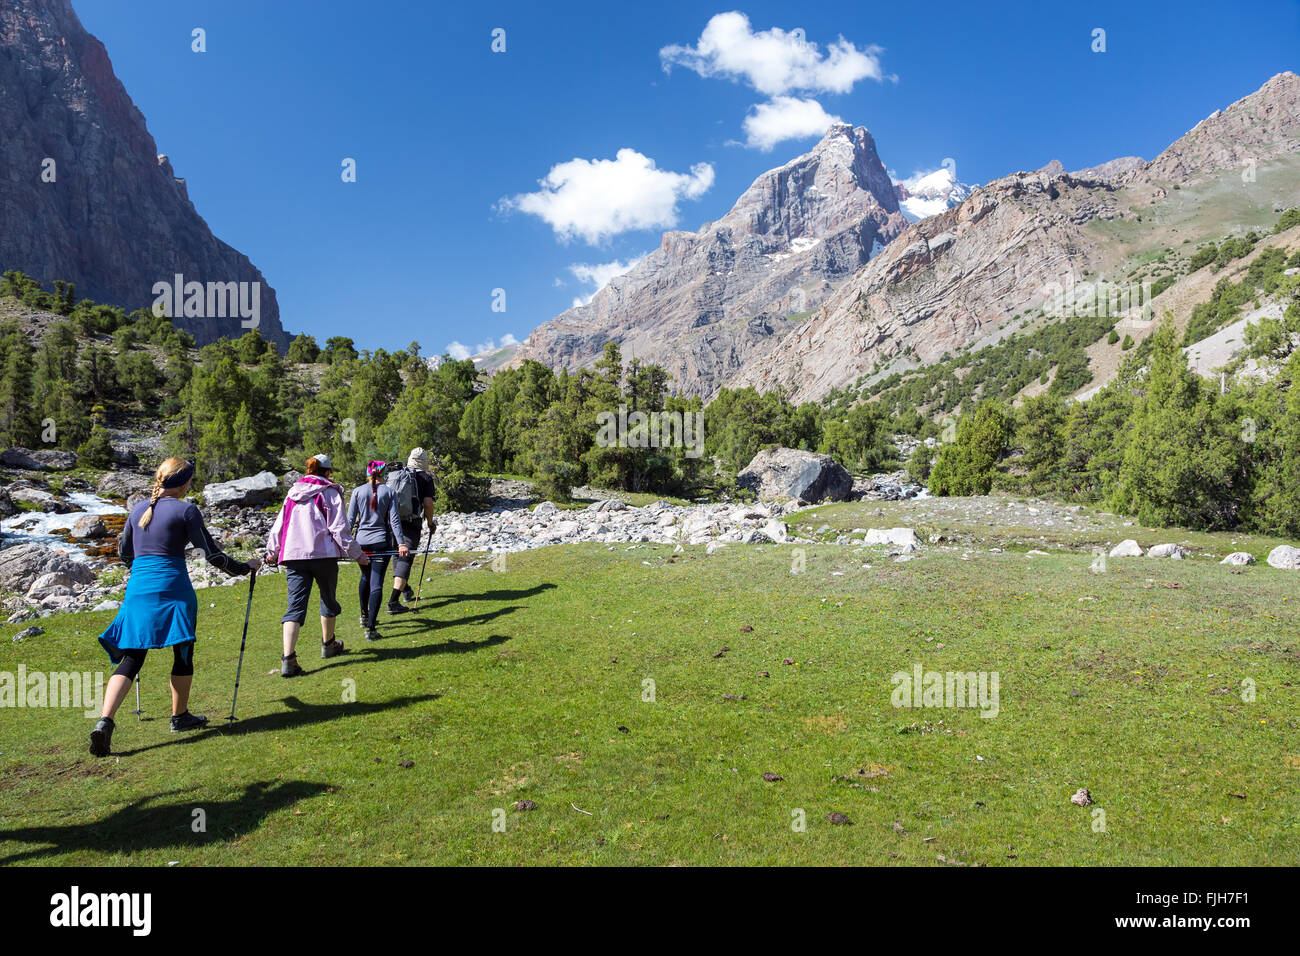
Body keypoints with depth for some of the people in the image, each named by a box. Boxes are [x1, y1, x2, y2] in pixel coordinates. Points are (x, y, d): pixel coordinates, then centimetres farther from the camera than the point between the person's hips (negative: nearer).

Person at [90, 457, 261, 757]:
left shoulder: (138, 510, 11)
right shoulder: (185, 510, -7)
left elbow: (124, 553, 22)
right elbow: (211, 553, -7)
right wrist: (244, 568, 5)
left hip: (137, 588, 5)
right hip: (172, 589, -5)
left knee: (131, 659, 6)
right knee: (183, 654, 11)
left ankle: (104, 721, -9)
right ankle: (180, 716, 23)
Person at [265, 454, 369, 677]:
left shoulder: (292, 493, 14)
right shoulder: (330, 493, -1)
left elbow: (278, 526, 18)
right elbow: (339, 529, -6)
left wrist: (272, 552, 33)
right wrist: (357, 554, 0)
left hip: (293, 556, 3)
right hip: (323, 554, -3)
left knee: (295, 606, -2)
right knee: (328, 599, 18)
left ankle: (288, 658, -16)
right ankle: (328, 644, 35)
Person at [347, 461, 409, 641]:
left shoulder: (358, 492, 3)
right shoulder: (389, 492, 0)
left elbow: (350, 520, 0)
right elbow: (394, 520, -8)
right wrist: (401, 543, -10)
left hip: (361, 542, 3)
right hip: (381, 542, -2)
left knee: (365, 578, 24)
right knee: (376, 583, -4)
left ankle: (364, 616, 36)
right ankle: (370, 628, -11)